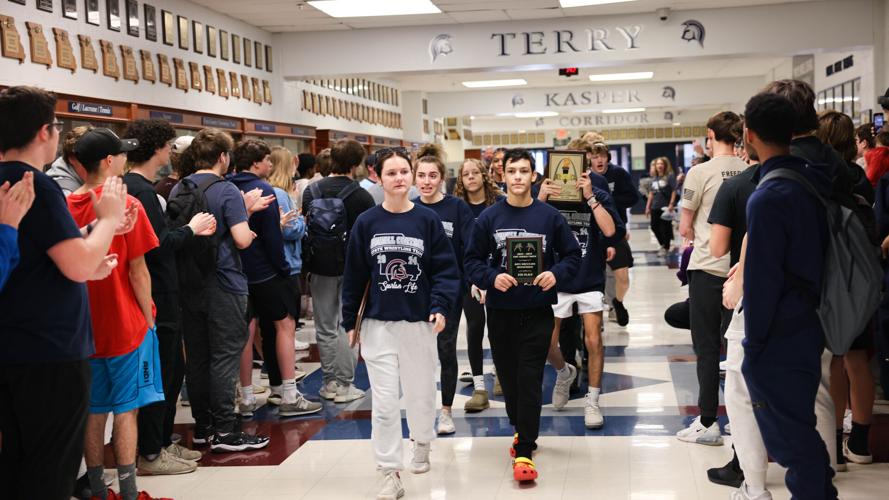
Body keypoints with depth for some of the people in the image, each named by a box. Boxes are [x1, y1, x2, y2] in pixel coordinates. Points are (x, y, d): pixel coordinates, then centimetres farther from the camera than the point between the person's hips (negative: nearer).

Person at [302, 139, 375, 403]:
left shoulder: (312, 191, 0)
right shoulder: (361, 196, -10)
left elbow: (306, 229, 4)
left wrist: (308, 264, 13)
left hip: (321, 266, 2)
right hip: (352, 268, -2)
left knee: (326, 328, 10)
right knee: (347, 325, 5)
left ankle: (329, 383, 15)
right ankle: (344, 384, 5)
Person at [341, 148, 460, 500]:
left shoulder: (428, 219, -3)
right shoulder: (366, 223, -1)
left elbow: (446, 269, -3)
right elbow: (354, 275, 4)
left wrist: (440, 307, -17)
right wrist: (349, 321, 6)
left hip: (419, 323, 0)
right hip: (378, 324, 0)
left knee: (421, 394, 14)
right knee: (384, 401, 0)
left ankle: (422, 445, 43)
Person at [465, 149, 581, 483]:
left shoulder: (550, 216, -1)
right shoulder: (489, 218, 0)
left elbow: (572, 255, 6)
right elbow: (472, 261, 2)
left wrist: (556, 274, -13)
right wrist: (492, 278, -16)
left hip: (537, 311, -2)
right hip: (500, 311, 2)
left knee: (530, 380, -5)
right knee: (508, 376, 13)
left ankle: (524, 451, 1)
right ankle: (523, 431, 36)